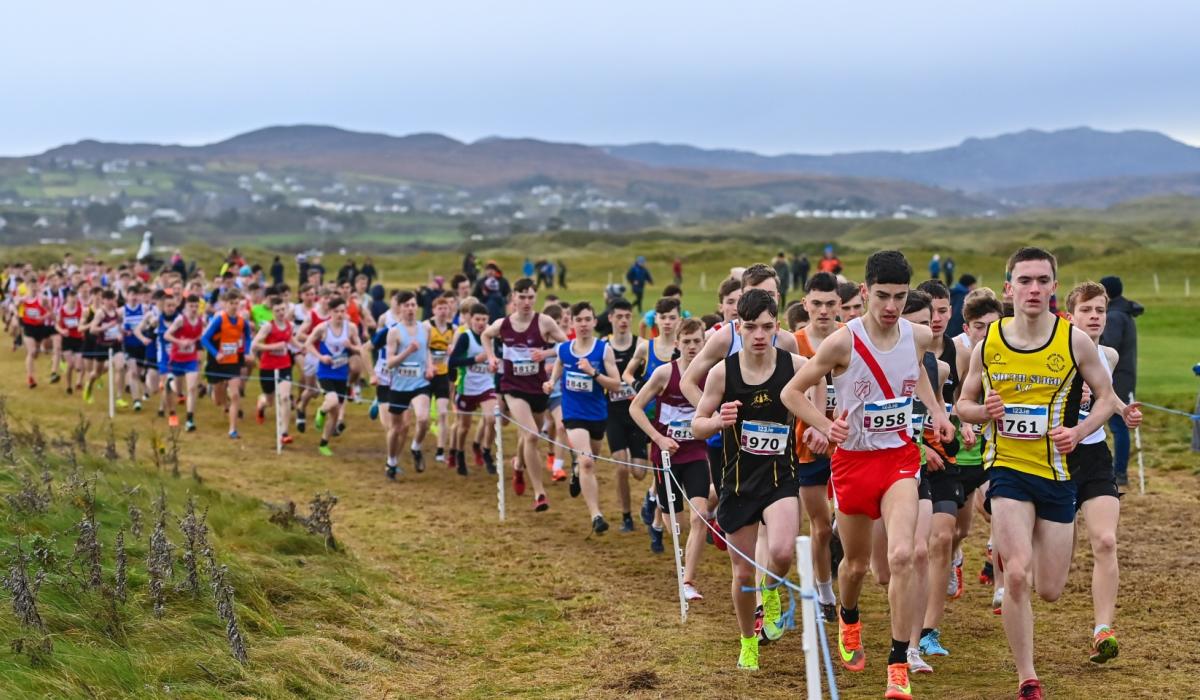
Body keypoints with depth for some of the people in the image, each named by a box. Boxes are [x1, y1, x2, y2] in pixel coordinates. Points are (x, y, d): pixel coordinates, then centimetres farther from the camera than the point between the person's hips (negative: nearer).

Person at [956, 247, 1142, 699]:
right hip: (1007, 468, -1)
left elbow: (1106, 397, 4)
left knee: (1049, 591, 8)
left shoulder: (1074, 340, -6)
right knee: (1017, 576, -18)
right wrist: (983, 411, -15)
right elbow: (963, 404, 8)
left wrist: (1078, 431, -15)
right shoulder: (987, 344, -3)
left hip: (1058, 471, 1)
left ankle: (1010, 545, 44)